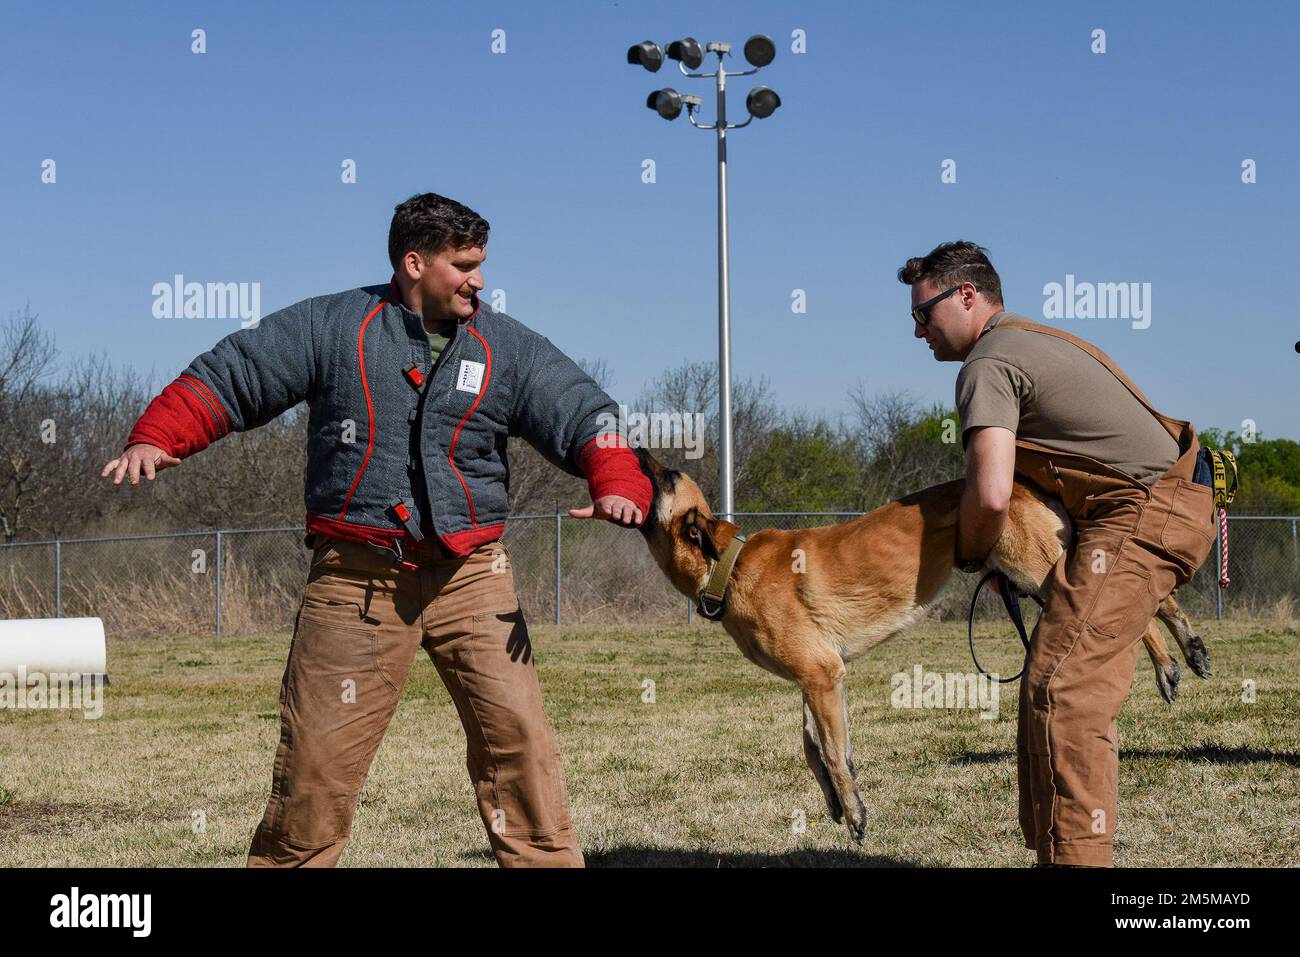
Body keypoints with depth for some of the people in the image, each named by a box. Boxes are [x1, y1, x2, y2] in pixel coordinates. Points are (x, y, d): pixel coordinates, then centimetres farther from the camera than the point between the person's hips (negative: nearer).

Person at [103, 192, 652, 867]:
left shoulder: (508, 348, 8)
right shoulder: (330, 326, 4)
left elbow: (582, 413, 0)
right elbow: (232, 375, 3)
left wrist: (617, 485, -20)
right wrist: (155, 438, -11)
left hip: (469, 575, 1)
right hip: (354, 577, -1)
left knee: (514, 729, -8)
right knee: (317, 749, 0)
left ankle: (545, 859, 1)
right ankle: (286, 861, 16)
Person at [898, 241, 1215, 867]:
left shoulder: (989, 364, -9)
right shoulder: (1031, 339, 23)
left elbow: (990, 495, -21)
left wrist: (969, 554, -1)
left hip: (1140, 515, -11)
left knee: (1059, 689, -15)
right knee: (1080, 687, 15)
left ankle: (1076, 856, -17)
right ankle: (1066, 849, 20)